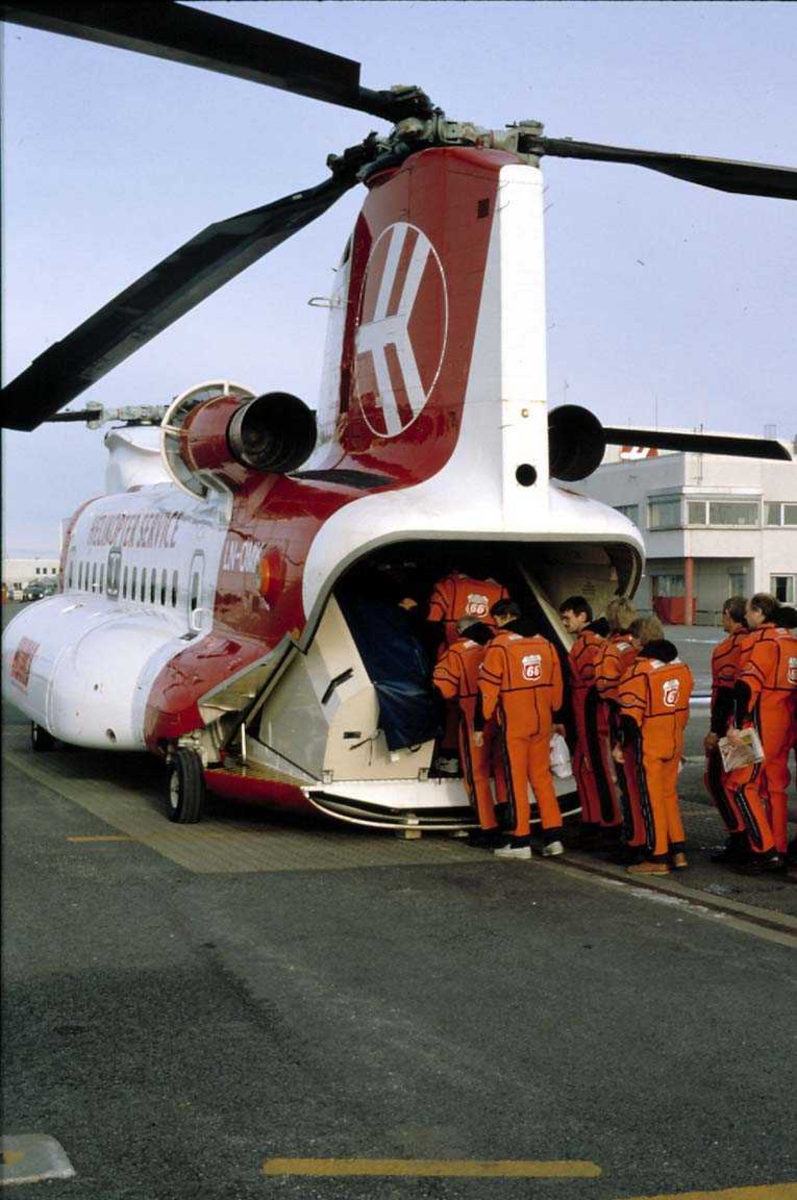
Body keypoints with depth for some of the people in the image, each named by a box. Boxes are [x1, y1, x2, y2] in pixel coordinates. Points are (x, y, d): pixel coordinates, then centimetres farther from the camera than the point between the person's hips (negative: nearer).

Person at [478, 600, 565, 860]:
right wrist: (557, 718, 22)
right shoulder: (543, 643, 9)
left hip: (513, 724, -5)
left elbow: (488, 688, -10)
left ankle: (521, 841, 4)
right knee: (542, 778, 13)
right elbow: (556, 684, 13)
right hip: (541, 722, 5)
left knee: (516, 781, 1)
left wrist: (481, 723, -4)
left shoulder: (499, 645, -9)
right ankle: (553, 837, 12)